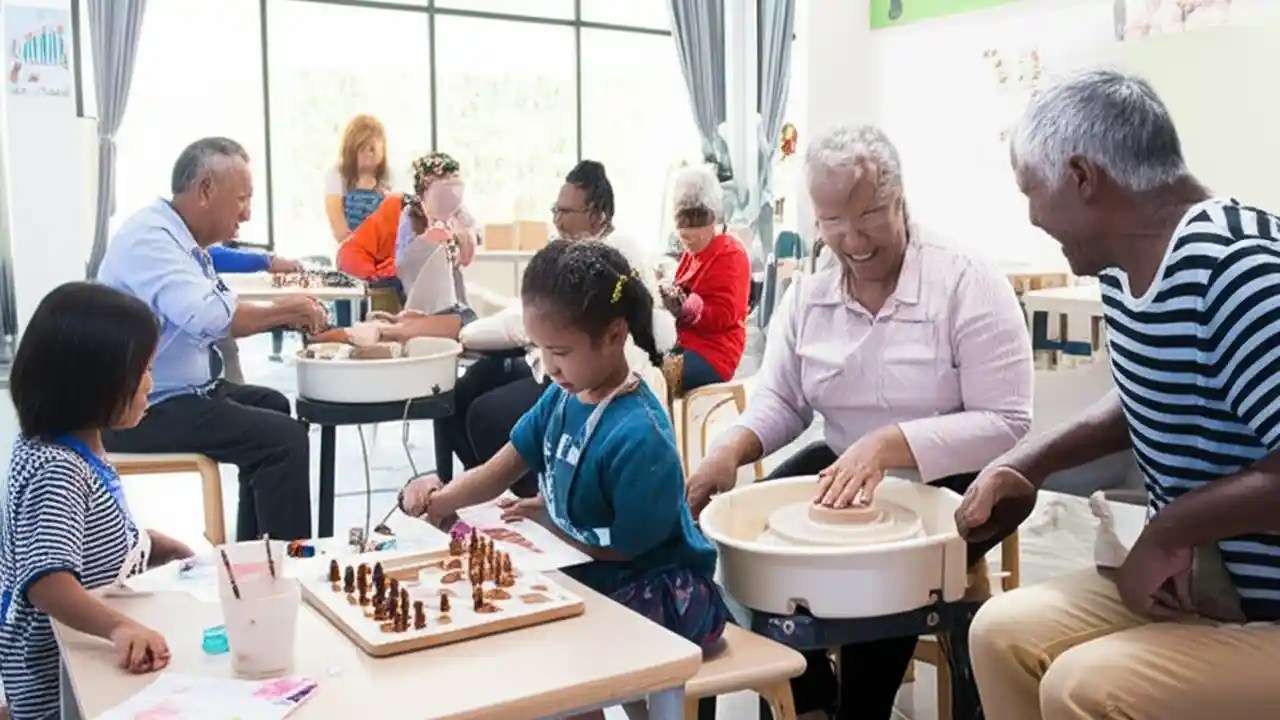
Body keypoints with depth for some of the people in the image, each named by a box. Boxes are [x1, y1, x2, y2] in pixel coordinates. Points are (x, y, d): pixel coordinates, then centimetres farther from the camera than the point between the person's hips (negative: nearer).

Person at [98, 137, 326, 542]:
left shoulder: (184, 239, 10)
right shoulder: (149, 237, -19)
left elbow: (220, 316, 15)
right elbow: (208, 316, -34)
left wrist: (287, 315, 0)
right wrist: (284, 309, -20)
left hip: (179, 392, 11)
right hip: (142, 410, -11)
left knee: (270, 406, 26)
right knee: (285, 439, -19)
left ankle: (256, 554, 32)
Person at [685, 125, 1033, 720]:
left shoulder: (970, 286, -14)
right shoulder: (806, 296, 4)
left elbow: (1007, 426, -19)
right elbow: (781, 401, 5)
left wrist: (888, 445, -31)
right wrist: (731, 448, -18)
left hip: (947, 483, -5)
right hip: (839, 470, 5)